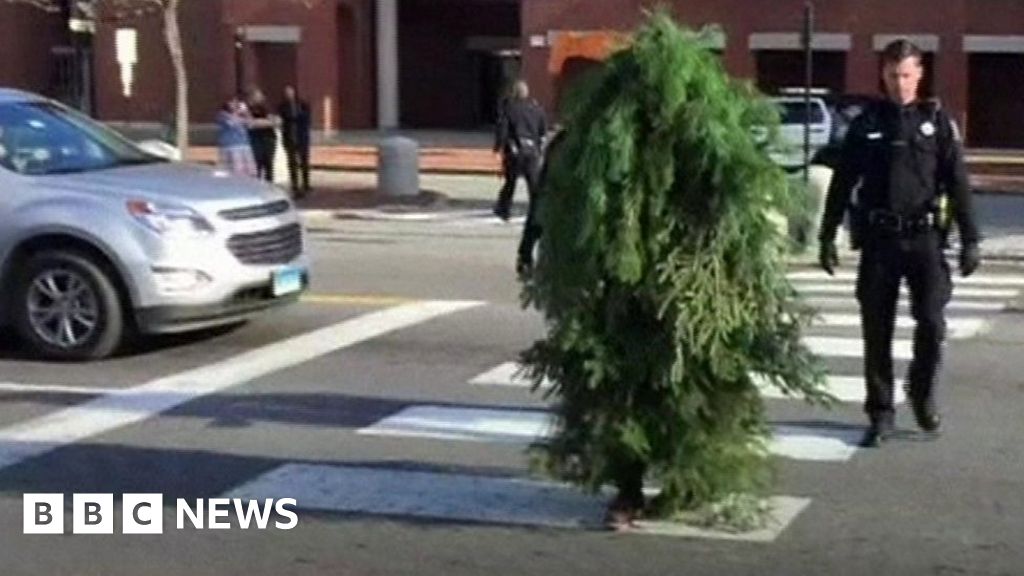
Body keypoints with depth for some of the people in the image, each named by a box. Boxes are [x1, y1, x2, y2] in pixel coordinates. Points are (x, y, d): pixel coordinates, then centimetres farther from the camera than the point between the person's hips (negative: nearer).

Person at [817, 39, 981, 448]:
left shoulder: (936, 122, 5)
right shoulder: (867, 124, 8)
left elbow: (957, 184, 3)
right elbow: (842, 184, 10)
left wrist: (970, 240, -2)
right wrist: (827, 237, 6)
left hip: (924, 237, -1)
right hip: (878, 239, 1)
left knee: (931, 322, -8)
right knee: (877, 331, 2)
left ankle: (922, 394, 18)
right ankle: (881, 415, 11)